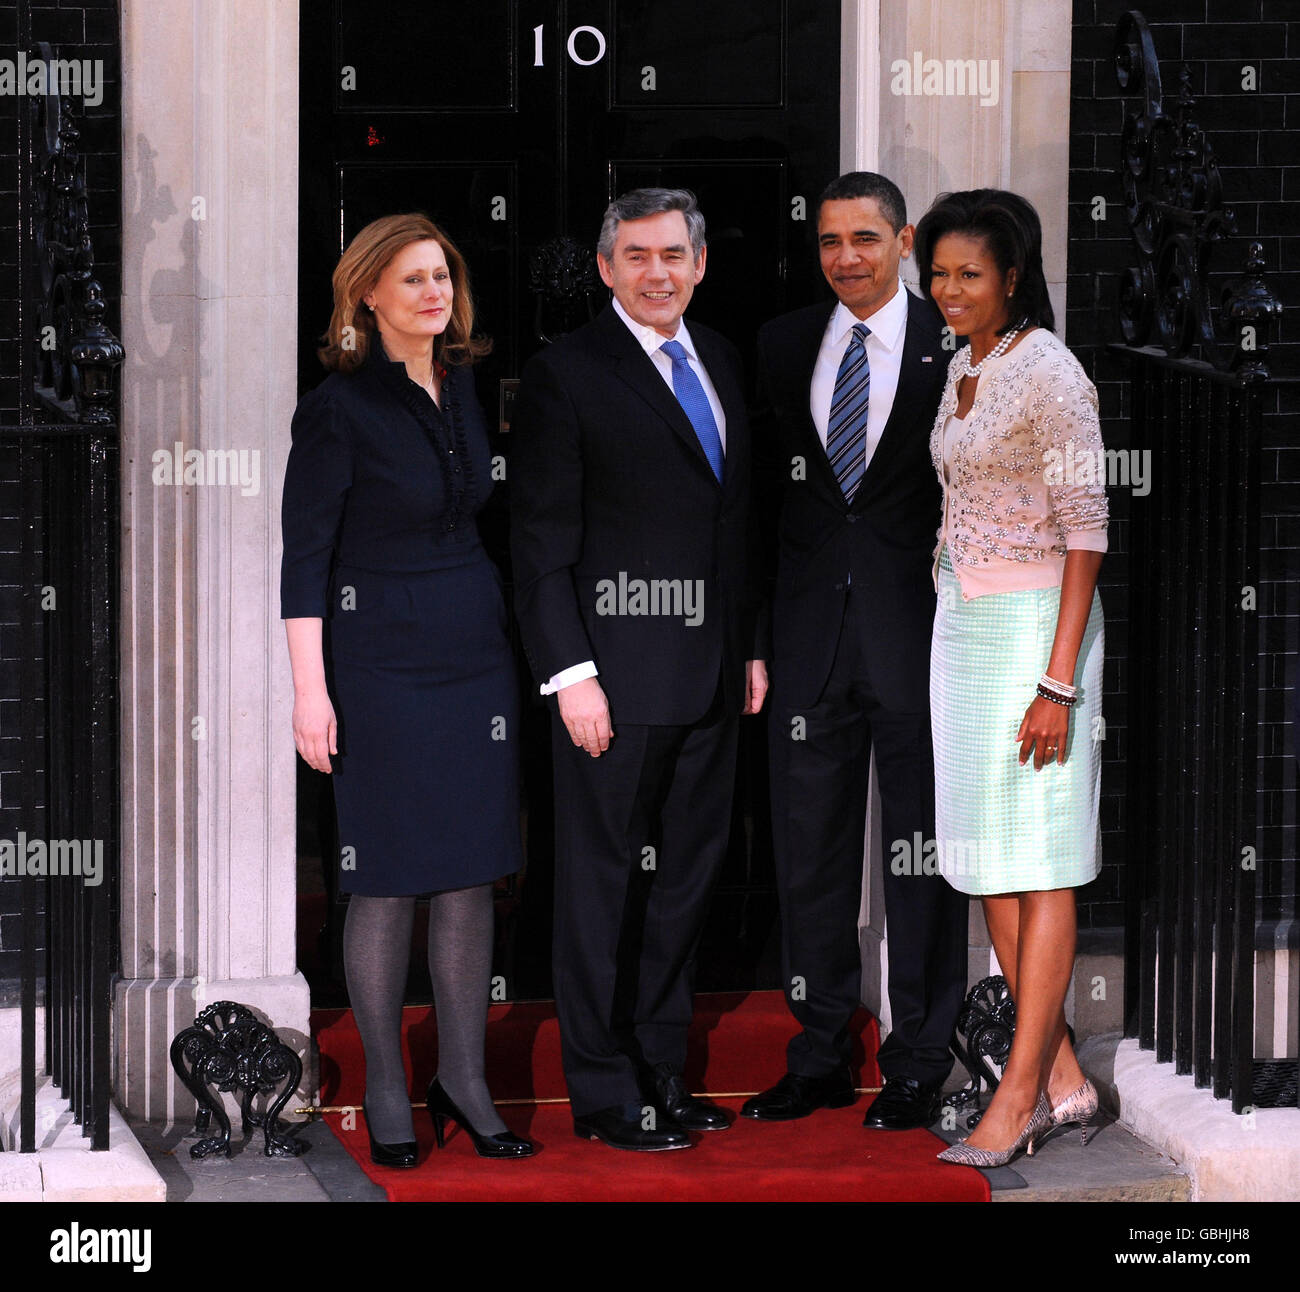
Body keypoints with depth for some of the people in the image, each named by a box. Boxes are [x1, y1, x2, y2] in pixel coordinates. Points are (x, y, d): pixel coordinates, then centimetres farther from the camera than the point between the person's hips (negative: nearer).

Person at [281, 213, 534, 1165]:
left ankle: (464, 1080, 16)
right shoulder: (339, 407, -9)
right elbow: (305, 554, -9)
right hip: (381, 660, -6)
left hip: (477, 651, 6)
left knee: (471, 875, 7)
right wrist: (309, 689, -14)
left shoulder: (466, 389, 9)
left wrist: (520, 645, 15)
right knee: (389, 882, 0)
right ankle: (386, 1091, 11)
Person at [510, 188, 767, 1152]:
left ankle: (661, 1073, 22)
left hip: (709, 674, 7)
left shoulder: (722, 362, 13)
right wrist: (570, 673, -15)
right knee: (604, 881, 0)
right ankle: (604, 1092, 8)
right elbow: (541, 541, -10)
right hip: (617, 673, -7)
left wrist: (753, 646, 14)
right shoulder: (567, 375, -8)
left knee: (688, 874, 12)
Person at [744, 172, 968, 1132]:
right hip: (813, 623, 4)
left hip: (917, 626, -4)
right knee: (810, 847, 9)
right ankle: (820, 1060, 20)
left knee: (921, 852, 3)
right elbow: (761, 465, 14)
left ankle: (919, 1066, 12)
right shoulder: (782, 345, 8)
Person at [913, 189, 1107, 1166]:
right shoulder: (963, 368, 12)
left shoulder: (1049, 374, -13)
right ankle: (1062, 1080, 13)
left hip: (1034, 625, -9)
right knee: (986, 855, 8)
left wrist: (1059, 682, -20)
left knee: (1036, 860, -5)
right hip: (963, 622, 9)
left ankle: (1020, 1094, -2)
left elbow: (1086, 530, -16)